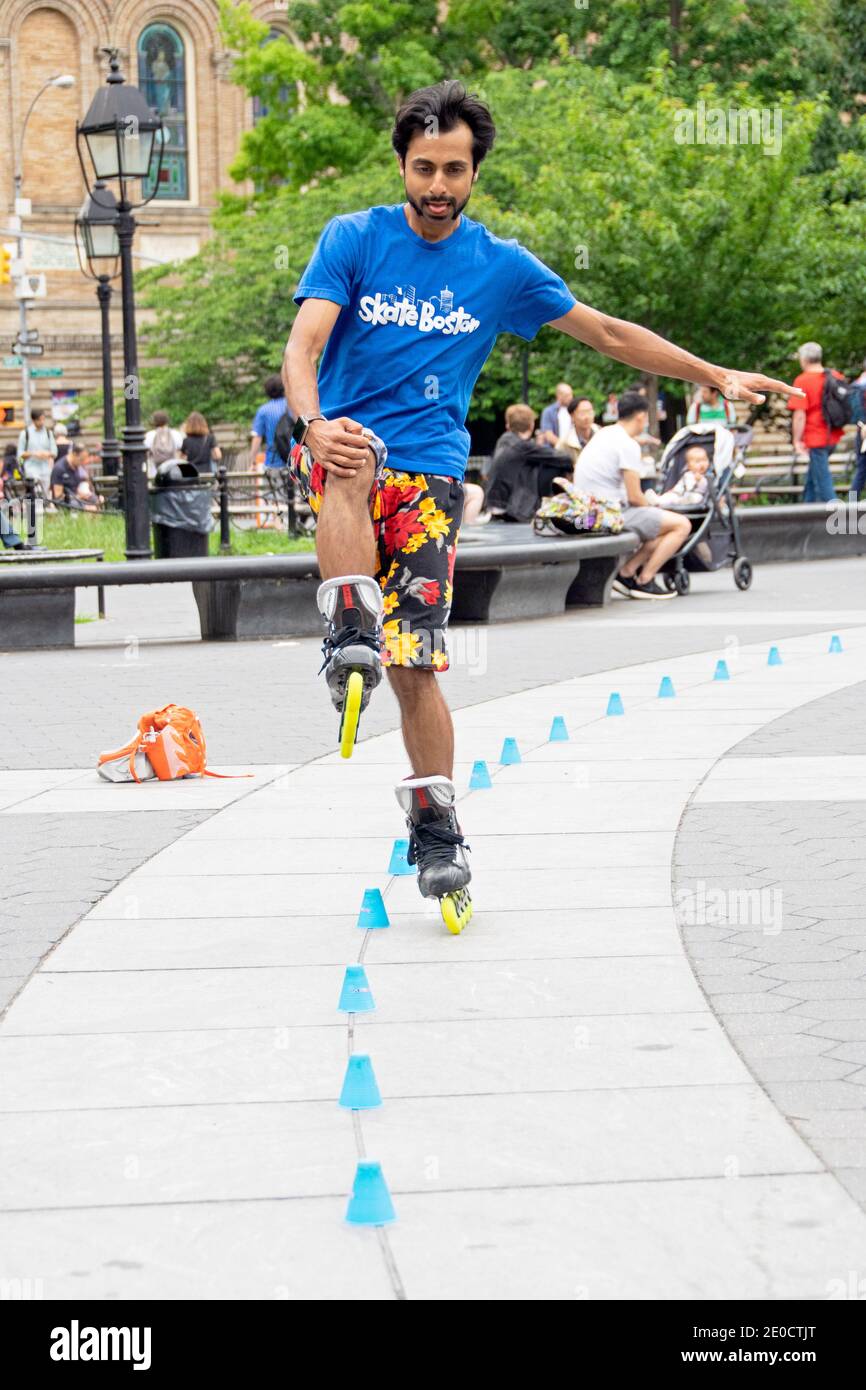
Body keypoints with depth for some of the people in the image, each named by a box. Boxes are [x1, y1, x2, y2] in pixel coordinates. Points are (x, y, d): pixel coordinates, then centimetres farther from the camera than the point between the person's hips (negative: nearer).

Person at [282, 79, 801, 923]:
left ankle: (435, 828, 8)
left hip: (430, 471, 1)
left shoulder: (501, 267, 7)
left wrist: (717, 377, 12)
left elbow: (608, 333, 16)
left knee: (416, 661, -5)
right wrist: (313, 422, -33)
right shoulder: (354, 239, 0)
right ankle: (350, 632, -43)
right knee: (351, 463, -40)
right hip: (344, 443, -1)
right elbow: (302, 346, -12)